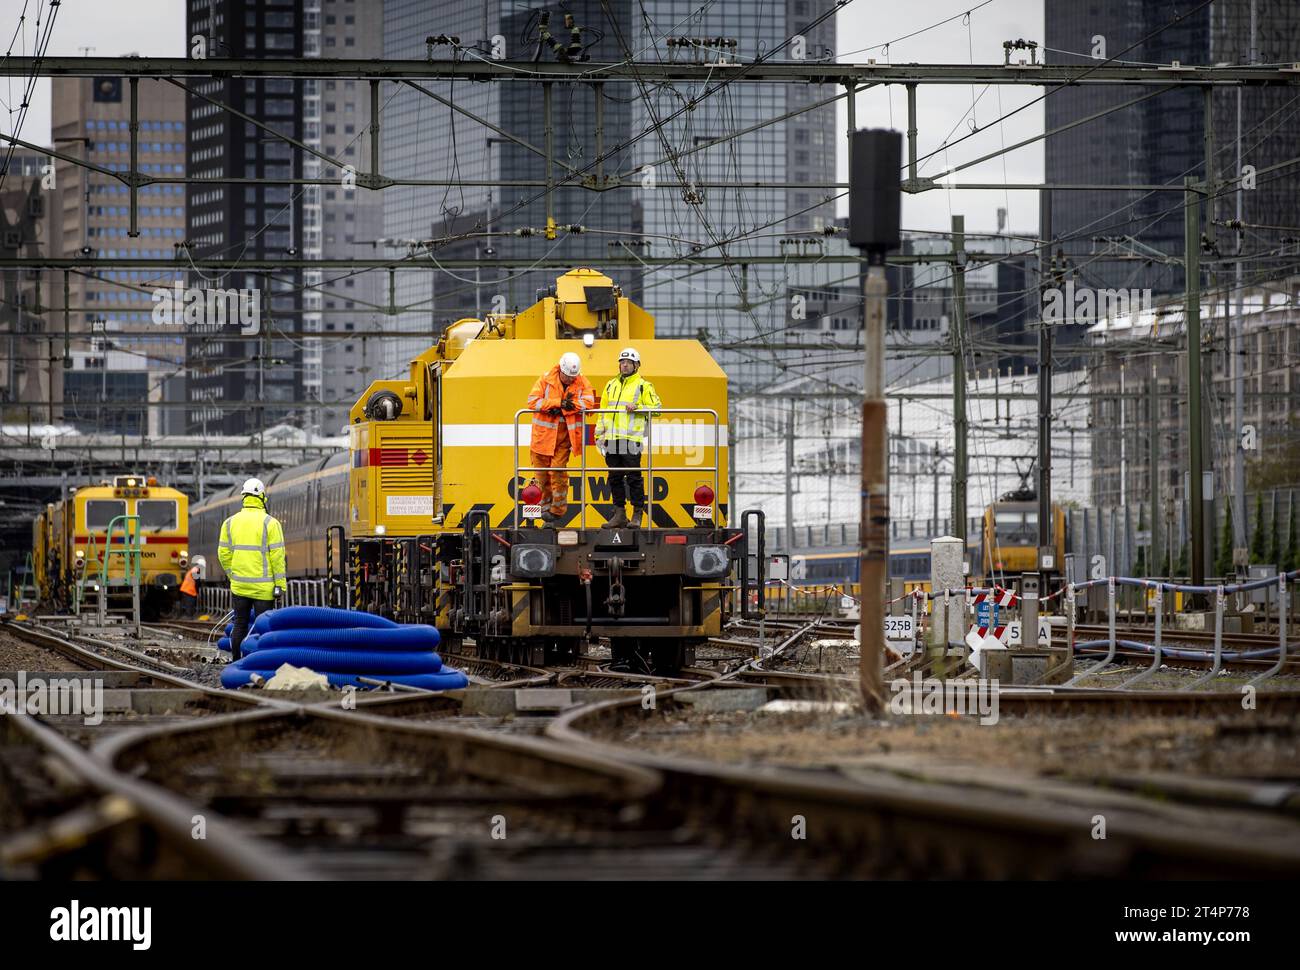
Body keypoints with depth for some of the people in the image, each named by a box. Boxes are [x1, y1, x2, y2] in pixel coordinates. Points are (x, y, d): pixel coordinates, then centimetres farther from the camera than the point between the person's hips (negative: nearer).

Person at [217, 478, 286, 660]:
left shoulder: (230, 522, 5)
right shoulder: (270, 523, -8)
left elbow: (223, 553, 6)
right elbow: (277, 555, -10)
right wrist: (279, 584, -6)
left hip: (239, 585, 4)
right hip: (263, 587, -4)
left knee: (239, 625, 11)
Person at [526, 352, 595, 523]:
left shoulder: (582, 383, 1)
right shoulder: (545, 380, -3)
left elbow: (588, 402, -14)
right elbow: (532, 401, -12)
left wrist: (563, 409, -21)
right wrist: (559, 403, -17)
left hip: (565, 436, -1)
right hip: (544, 434, 1)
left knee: (558, 470, -9)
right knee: (542, 471, 5)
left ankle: (558, 508, 2)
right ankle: (546, 505, 22)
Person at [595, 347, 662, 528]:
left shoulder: (643, 386, 3)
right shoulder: (611, 385, 19)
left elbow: (656, 408, -3)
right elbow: (603, 410, 21)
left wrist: (637, 408, -15)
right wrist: (599, 433, 14)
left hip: (631, 439, -5)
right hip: (612, 439, 5)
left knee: (634, 478, -5)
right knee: (615, 477, 8)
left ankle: (637, 515, 1)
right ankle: (619, 514, 14)